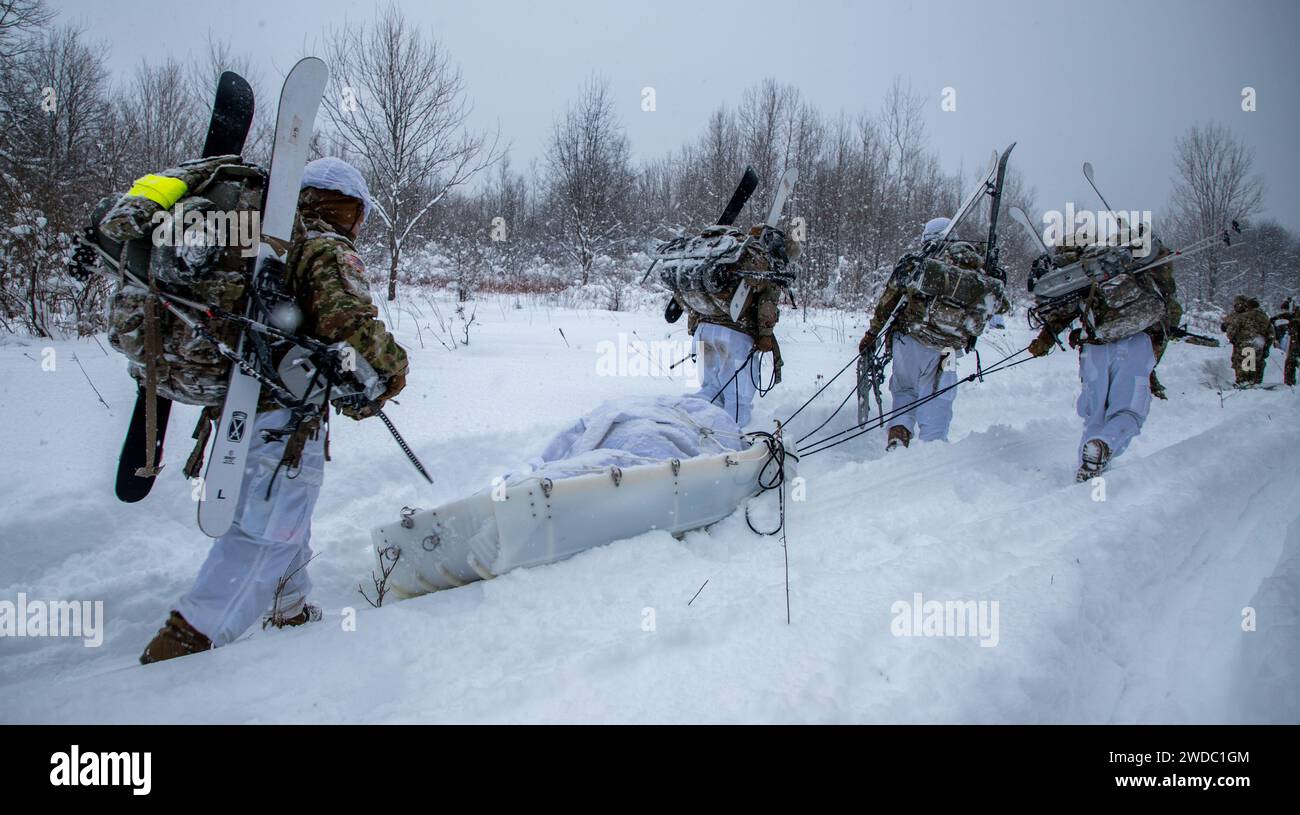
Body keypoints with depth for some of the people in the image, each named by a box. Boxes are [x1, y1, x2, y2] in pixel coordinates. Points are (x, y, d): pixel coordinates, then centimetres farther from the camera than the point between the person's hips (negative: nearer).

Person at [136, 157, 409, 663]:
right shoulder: (330, 251, -8)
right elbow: (350, 322, -24)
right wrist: (392, 369, -6)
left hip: (234, 400, 9)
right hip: (284, 411, -9)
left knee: (285, 522, 24)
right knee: (267, 535, -6)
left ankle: (291, 615, 39)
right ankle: (180, 645, -11)